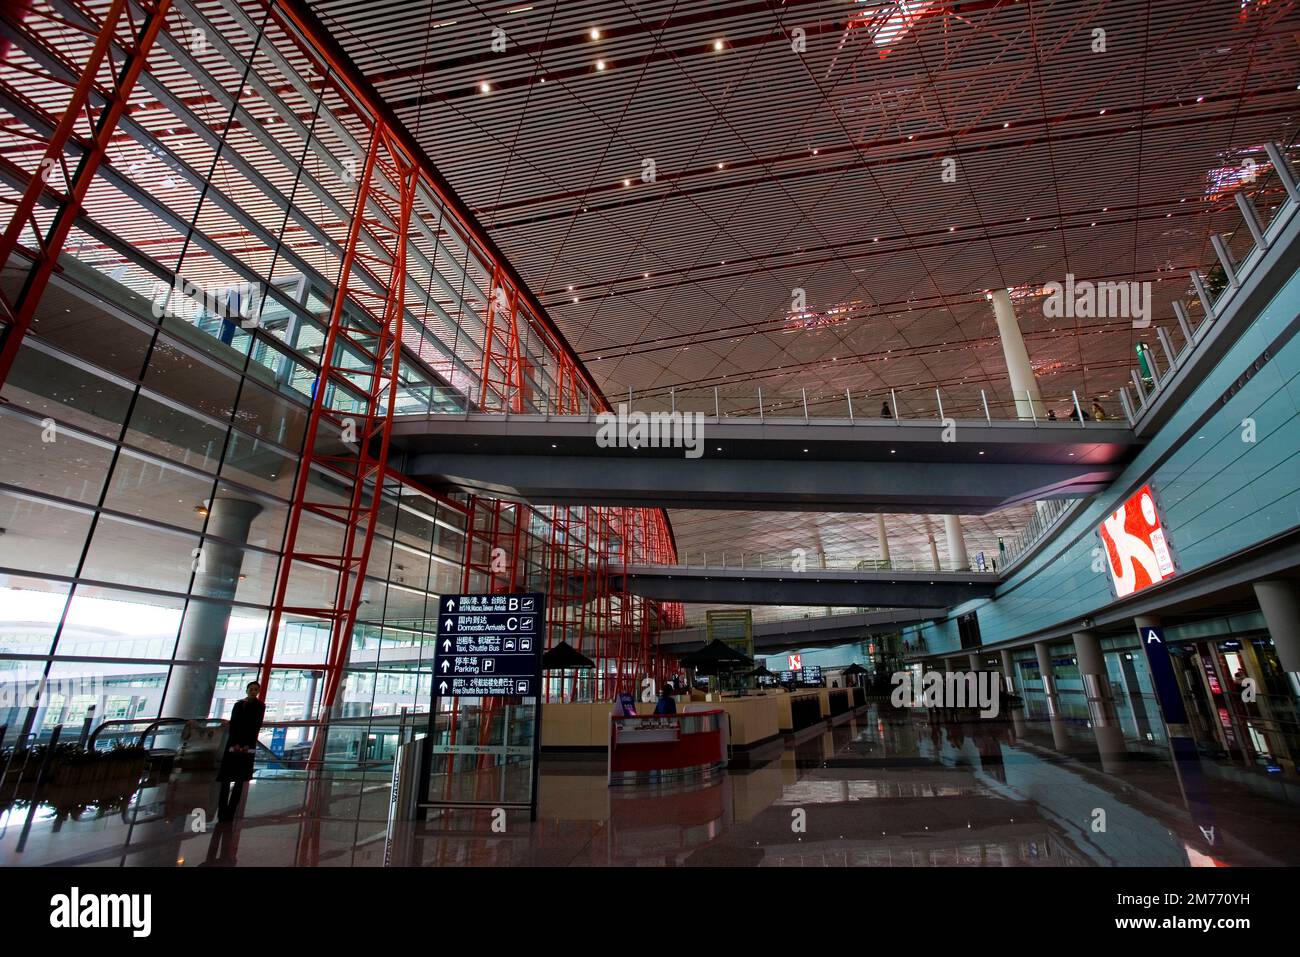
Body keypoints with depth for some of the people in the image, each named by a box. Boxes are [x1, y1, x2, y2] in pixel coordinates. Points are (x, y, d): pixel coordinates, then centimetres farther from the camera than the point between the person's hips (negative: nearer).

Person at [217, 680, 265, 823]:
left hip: (248, 744, -1)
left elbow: (257, 726, -4)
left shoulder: (260, 706, 2)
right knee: (226, 776, -4)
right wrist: (235, 744, -13)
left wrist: (248, 745, -13)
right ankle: (222, 810, 0)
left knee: (240, 778, -2)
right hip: (234, 742, 1)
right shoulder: (238, 704, 4)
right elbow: (232, 724, -2)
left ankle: (230, 811, 1)